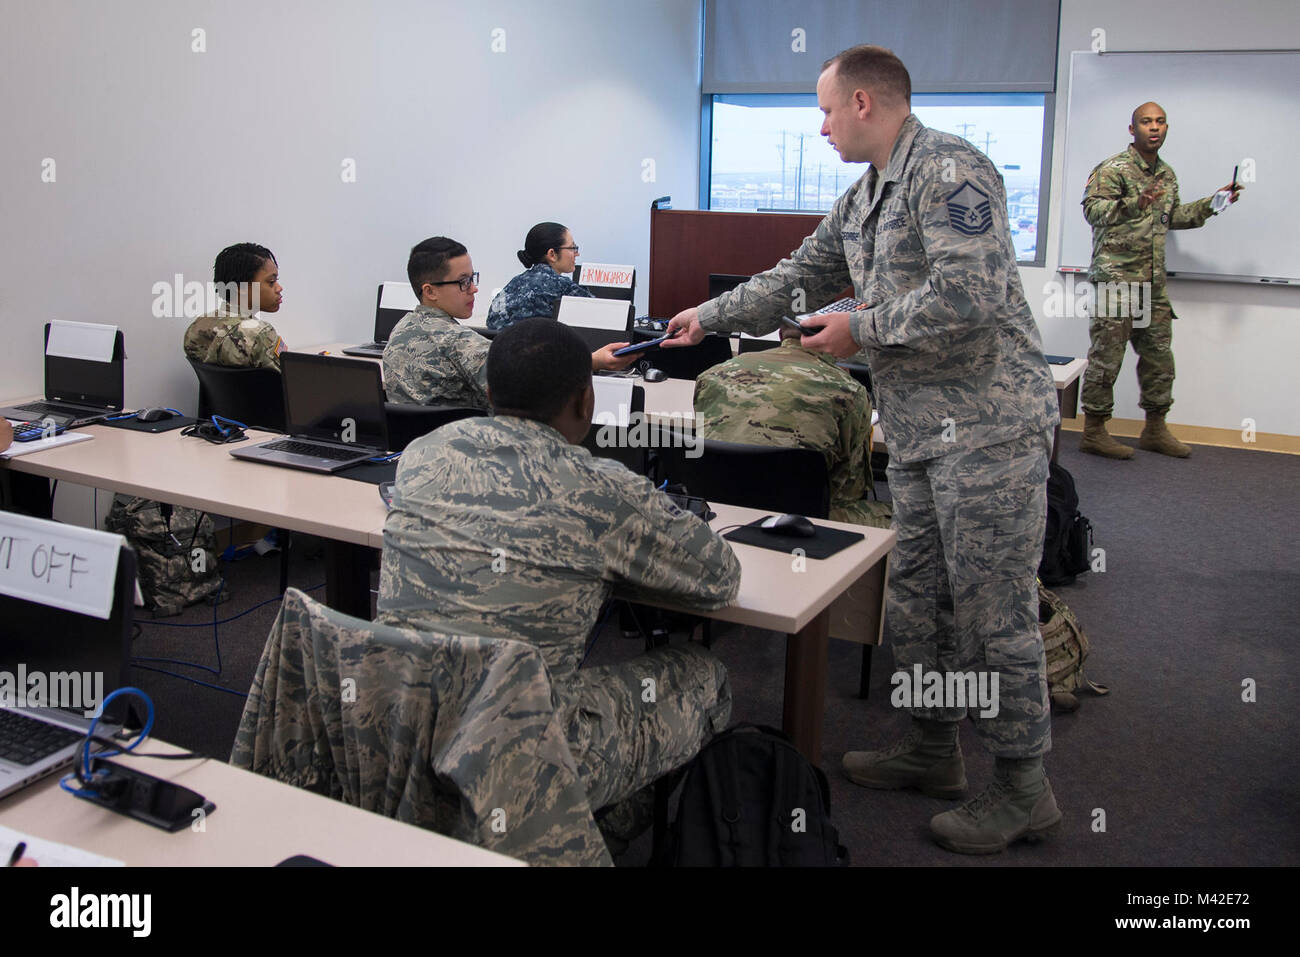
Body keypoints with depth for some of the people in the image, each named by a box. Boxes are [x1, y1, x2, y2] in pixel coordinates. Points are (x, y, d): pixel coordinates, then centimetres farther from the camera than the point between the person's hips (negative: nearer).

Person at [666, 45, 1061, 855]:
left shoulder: (949, 170, -12)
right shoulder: (860, 202, 18)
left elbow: (969, 295, -23)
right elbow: (796, 278, 28)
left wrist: (862, 330, -13)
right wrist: (709, 318, 28)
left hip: (990, 424, -9)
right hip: (919, 431, 10)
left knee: (993, 607, -3)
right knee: (918, 597, 15)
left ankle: (1023, 788, 11)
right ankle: (934, 748, 31)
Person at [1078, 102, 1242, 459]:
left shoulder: (1167, 175, 19)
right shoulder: (1112, 169, -6)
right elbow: (1092, 209, -18)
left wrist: (1213, 202, 23)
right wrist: (1136, 204, -30)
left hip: (1154, 282, 8)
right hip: (1116, 278, -8)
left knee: (1159, 356, 11)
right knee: (1106, 356, -6)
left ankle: (1155, 430, 22)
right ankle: (1093, 432, 2)